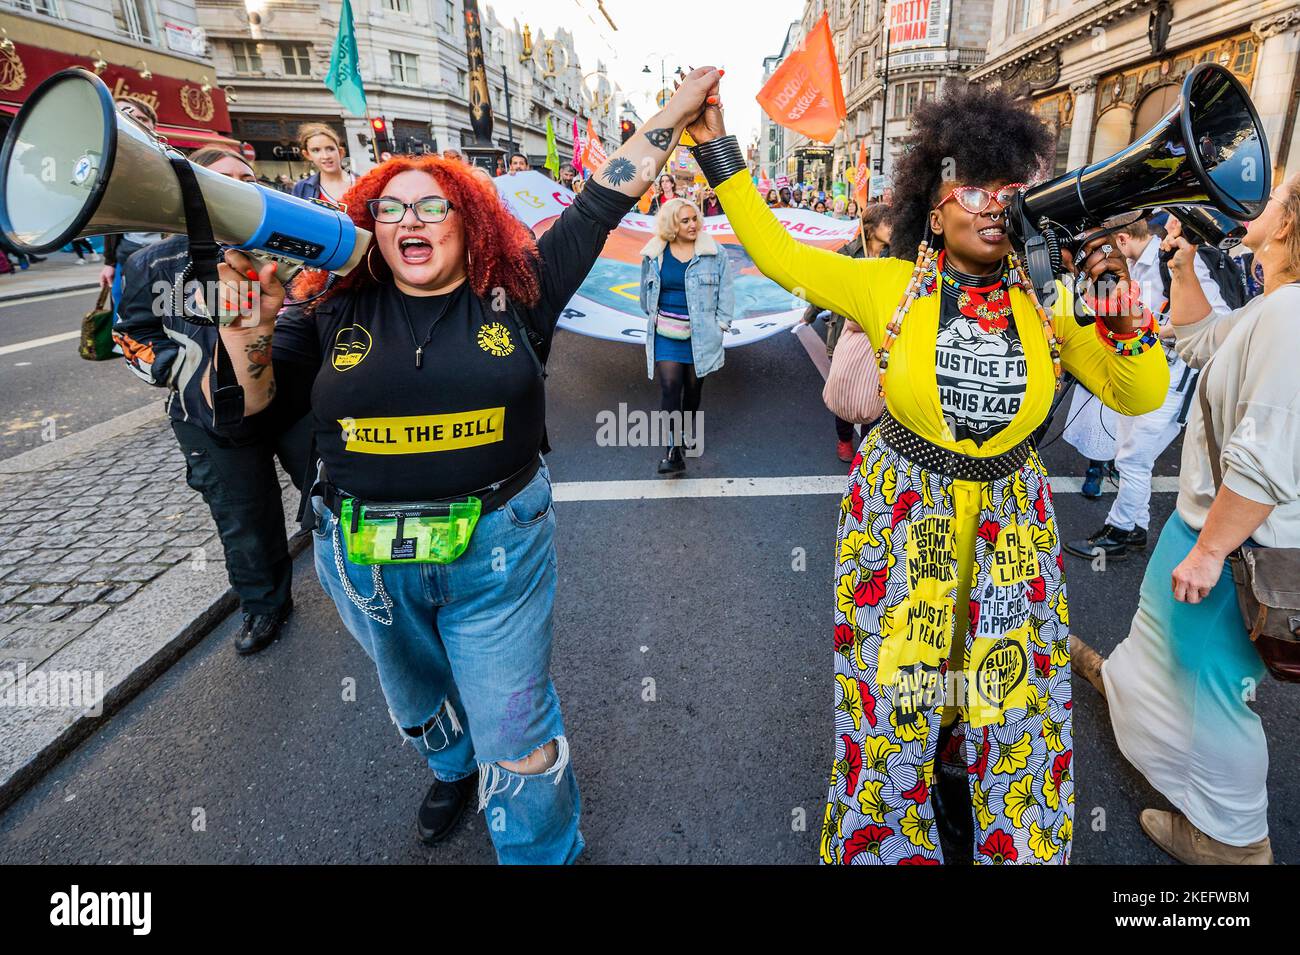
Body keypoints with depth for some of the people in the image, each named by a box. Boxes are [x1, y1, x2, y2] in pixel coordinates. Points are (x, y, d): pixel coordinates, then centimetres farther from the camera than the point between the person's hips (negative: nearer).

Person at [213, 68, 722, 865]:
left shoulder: (515, 291, -6)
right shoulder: (337, 309, -3)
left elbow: (604, 205, -3)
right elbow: (248, 408, -1)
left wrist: (677, 113, -2)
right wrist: (246, 336, -21)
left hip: (497, 550, -2)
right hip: (366, 558, 3)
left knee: (517, 738, 8)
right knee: (419, 703, 30)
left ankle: (547, 851, 36)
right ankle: (455, 770, 63)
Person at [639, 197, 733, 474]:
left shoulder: (713, 252, -4)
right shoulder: (654, 254, 0)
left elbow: (725, 290, 2)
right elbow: (646, 293, 14)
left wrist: (721, 323, -2)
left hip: (701, 333, 0)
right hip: (666, 332, 0)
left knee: (693, 386, 12)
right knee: (670, 385, -10)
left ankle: (689, 431, 38)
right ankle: (675, 449, -8)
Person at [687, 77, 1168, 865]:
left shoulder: (1047, 303, -4)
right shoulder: (890, 286, -10)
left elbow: (1141, 396, -1)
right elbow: (776, 253, -8)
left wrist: (1126, 316, -19)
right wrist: (717, 148, -8)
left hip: (1011, 522, 3)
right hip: (901, 516, -2)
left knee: (1011, 699, 16)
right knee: (894, 693, 13)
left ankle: (1004, 838, 48)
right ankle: (891, 837, 43)